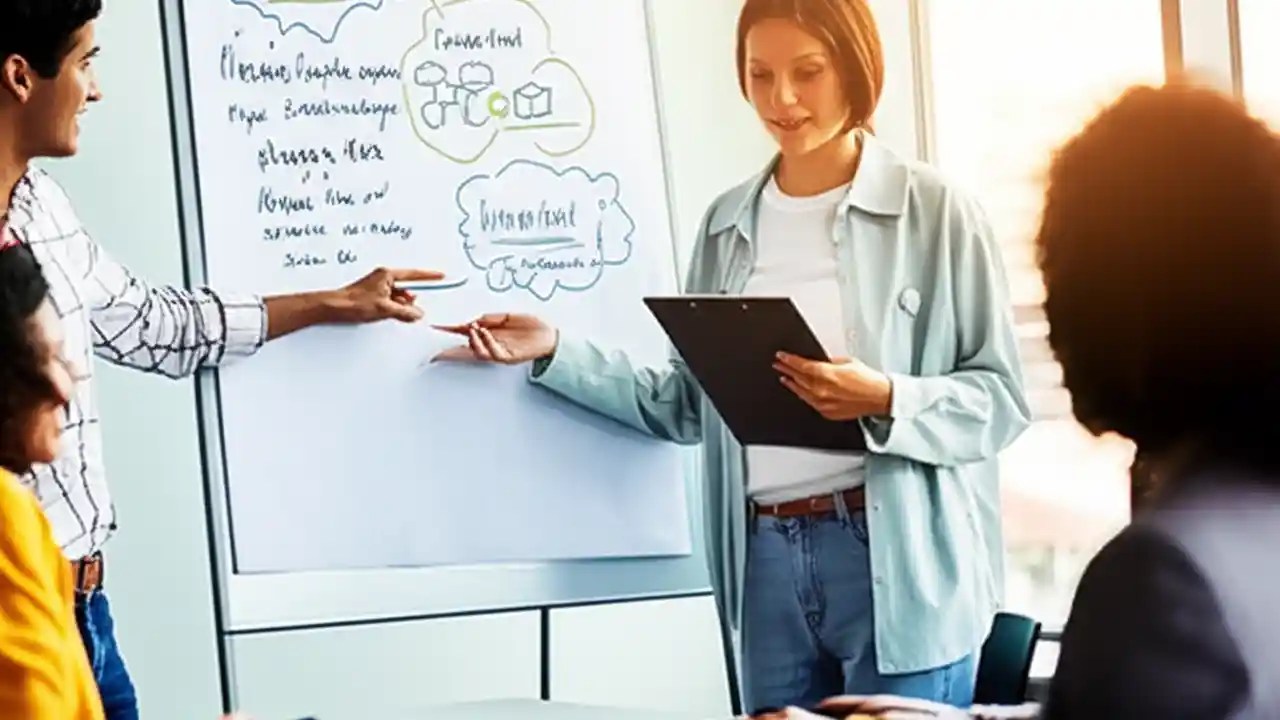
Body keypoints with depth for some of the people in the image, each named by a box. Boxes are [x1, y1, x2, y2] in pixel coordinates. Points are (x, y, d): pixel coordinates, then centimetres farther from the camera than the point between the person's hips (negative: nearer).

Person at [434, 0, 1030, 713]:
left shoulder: (935, 209, -4)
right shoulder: (729, 223, 12)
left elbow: (1001, 398, -4)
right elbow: (692, 407, 13)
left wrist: (885, 401, -20)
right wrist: (556, 353, 9)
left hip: (901, 561, -4)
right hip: (767, 559, 4)